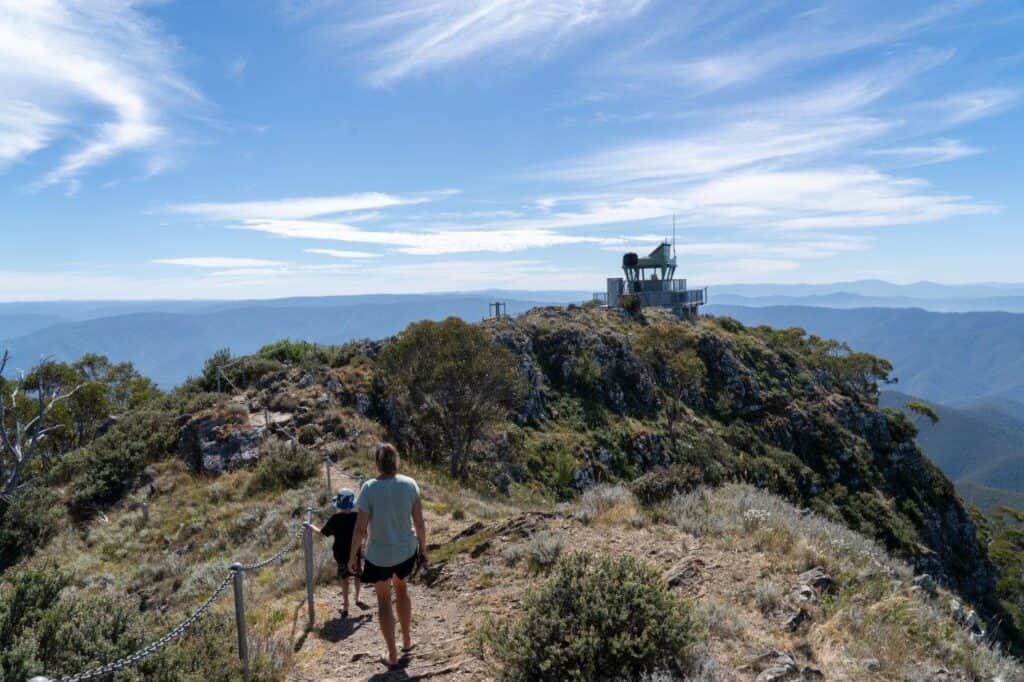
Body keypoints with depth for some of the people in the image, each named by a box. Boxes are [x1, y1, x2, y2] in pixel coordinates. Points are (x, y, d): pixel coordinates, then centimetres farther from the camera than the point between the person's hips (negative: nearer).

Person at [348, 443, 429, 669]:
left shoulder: (369, 488, -19)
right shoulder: (410, 484, -12)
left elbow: (360, 528, -15)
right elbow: (419, 523, -6)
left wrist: (352, 555, 0)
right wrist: (423, 549, 9)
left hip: (379, 555, -3)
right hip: (406, 551, 3)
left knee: (383, 599, 20)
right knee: (401, 587, 32)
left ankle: (392, 655, 31)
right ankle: (407, 640, 43)